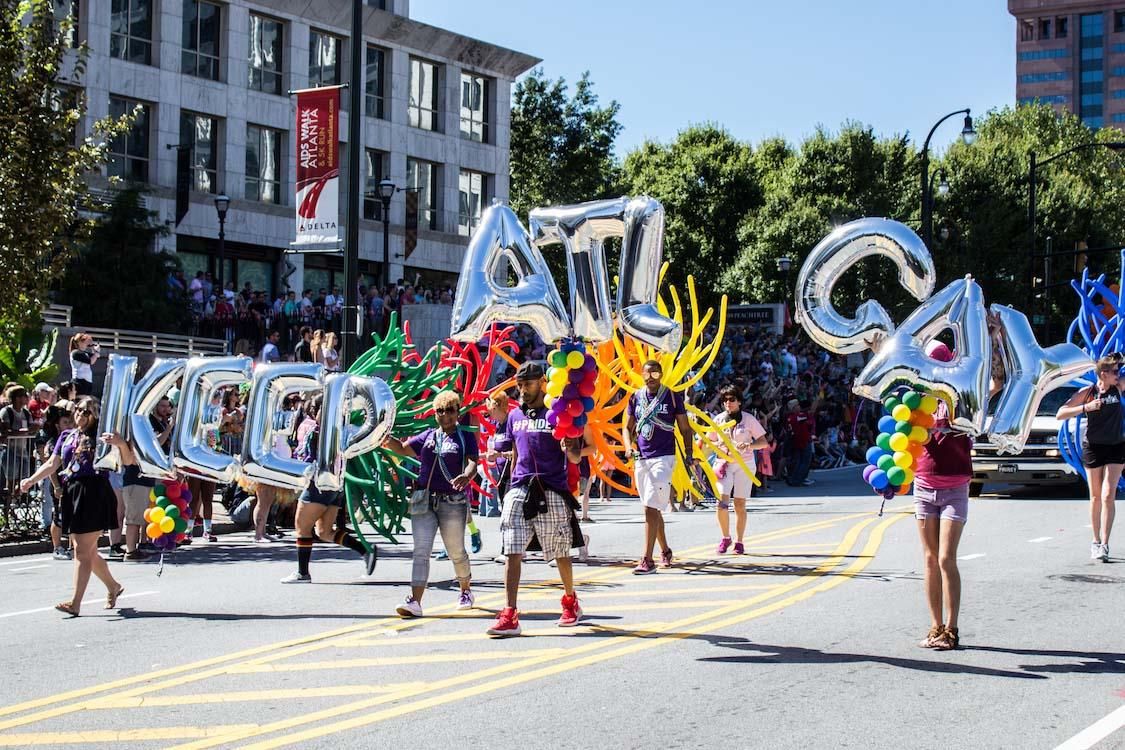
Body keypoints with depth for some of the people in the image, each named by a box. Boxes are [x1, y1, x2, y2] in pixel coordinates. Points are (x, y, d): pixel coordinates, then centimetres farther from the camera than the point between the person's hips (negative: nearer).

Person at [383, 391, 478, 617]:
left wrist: (466, 476, -32)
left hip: (453, 502, -3)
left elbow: (472, 462, -10)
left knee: (456, 552, 9)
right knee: (421, 551, -7)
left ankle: (465, 591, 33)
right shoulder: (428, 436, 16)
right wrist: (388, 439, -9)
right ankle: (415, 601, -15)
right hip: (423, 501, 3)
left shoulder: (466, 437, 4)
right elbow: (403, 448, 12)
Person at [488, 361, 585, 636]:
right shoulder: (515, 416, 14)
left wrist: (570, 450, -26)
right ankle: (509, 616, -13)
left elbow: (576, 458, -4)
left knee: (561, 552, 10)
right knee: (512, 552, -9)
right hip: (520, 490, 4)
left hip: (552, 492, -4)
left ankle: (571, 601, 33)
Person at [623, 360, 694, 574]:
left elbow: (685, 429, 4)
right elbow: (628, 428, 17)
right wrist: (628, 446, -3)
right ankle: (665, 551, 31)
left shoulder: (672, 397, -1)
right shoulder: (636, 398, 10)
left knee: (651, 508, -15)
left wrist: (689, 454, -7)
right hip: (641, 458, 5)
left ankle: (647, 559, -18)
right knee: (653, 509, 14)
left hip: (664, 458, -5)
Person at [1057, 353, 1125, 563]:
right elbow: (1060, 415, -8)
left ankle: (1104, 545, -13)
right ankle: (1096, 541, 20)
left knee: (1108, 495, -10)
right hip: (1093, 447, -1)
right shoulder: (1086, 393, -6)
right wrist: (1086, 407, -19)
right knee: (1096, 497, 7)